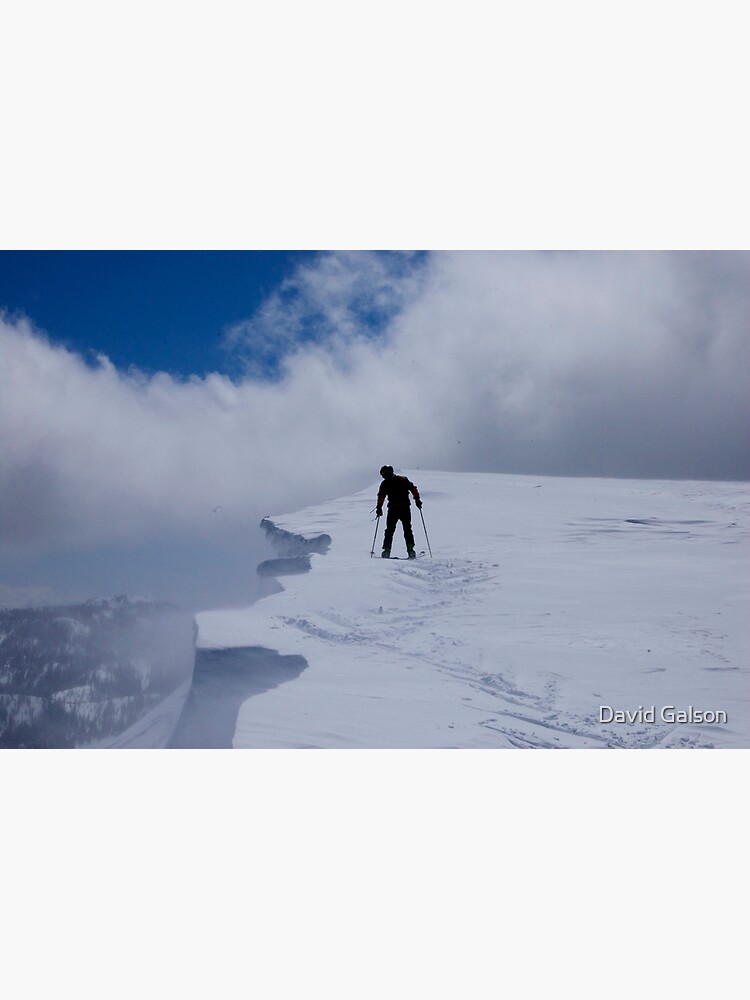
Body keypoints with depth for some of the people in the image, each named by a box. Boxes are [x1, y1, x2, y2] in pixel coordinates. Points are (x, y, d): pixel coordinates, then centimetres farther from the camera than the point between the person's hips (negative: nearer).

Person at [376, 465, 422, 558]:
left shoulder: (384, 484, 3)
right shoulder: (403, 479, 8)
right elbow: (413, 489, 2)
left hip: (393, 509, -2)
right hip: (405, 508, 2)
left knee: (389, 530, 7)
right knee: (407, 529, 9)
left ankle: (387, 550, -1)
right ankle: (410, 550, 1)